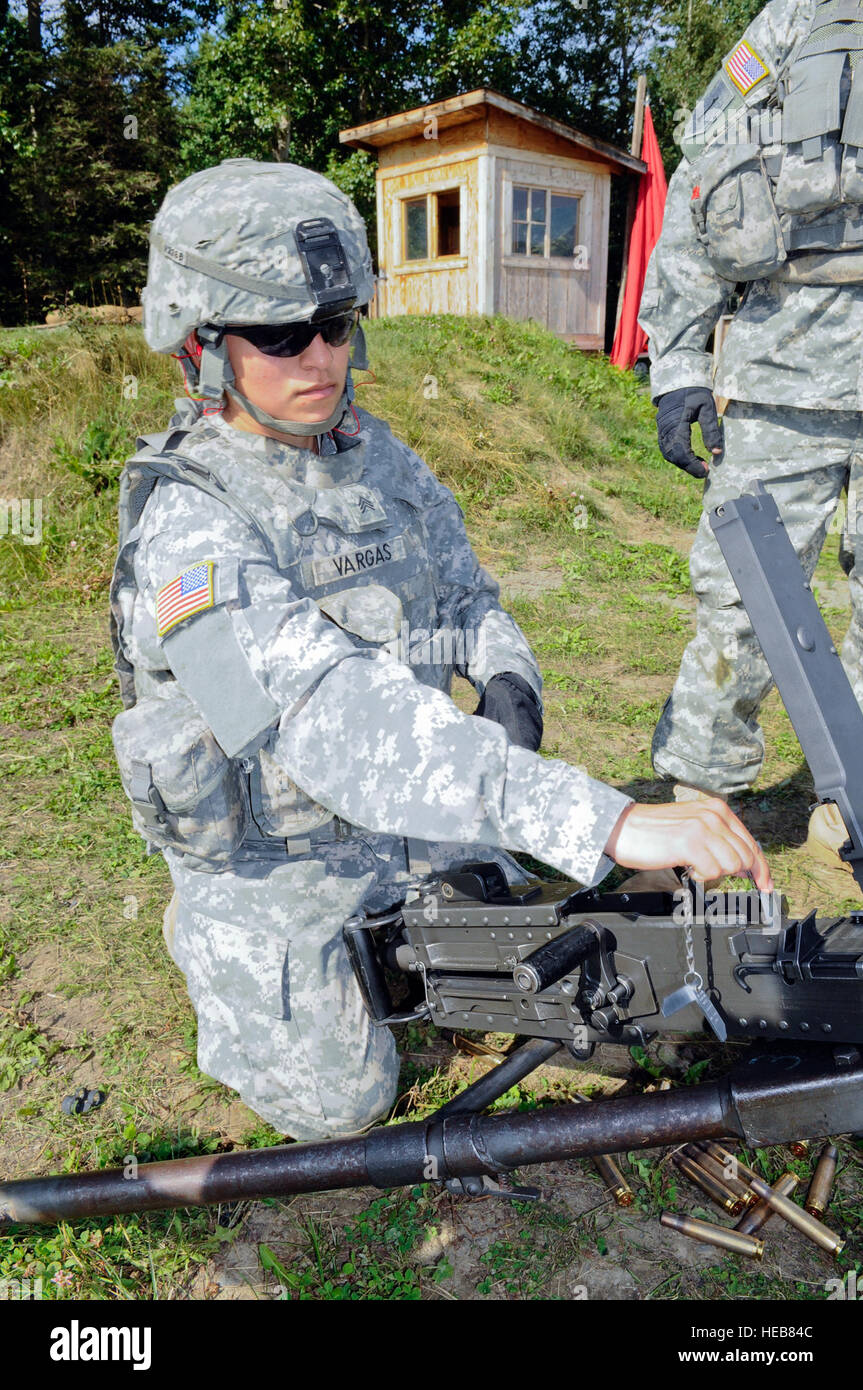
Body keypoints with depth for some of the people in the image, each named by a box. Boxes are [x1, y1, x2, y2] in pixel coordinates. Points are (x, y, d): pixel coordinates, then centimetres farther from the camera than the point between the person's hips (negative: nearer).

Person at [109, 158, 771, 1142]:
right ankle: (223, 957, 25)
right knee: (342, 1104, 0)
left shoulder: (374, 453, -3)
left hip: (412, 812, 6)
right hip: (271, 863, -5)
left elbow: (467, 595, 10)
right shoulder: (188, 525, -28)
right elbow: (335, 719, -43)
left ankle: (390, 944, 29)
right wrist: (607, 820, -50)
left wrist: (507, 673, -15)